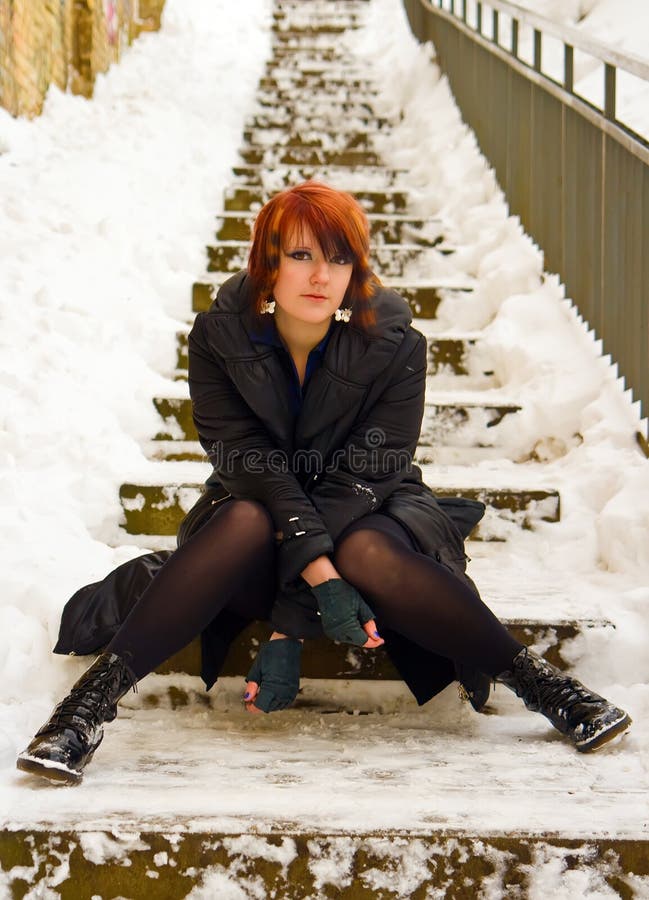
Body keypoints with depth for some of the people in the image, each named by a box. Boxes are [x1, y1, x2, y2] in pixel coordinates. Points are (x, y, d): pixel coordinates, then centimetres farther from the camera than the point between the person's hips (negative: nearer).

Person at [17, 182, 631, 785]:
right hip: (266, 548, 1)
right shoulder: (219, 338, -11)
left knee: (367, 554, -36)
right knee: (244, 520, -34)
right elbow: (247, 462, -20)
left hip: (369, 523, -1)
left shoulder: (394, 346, -15)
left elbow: (361, 479, -21)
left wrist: (291, 625, -28)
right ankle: (91, 700, -39)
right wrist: (318, 572, -36)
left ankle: (545, 687, -28)